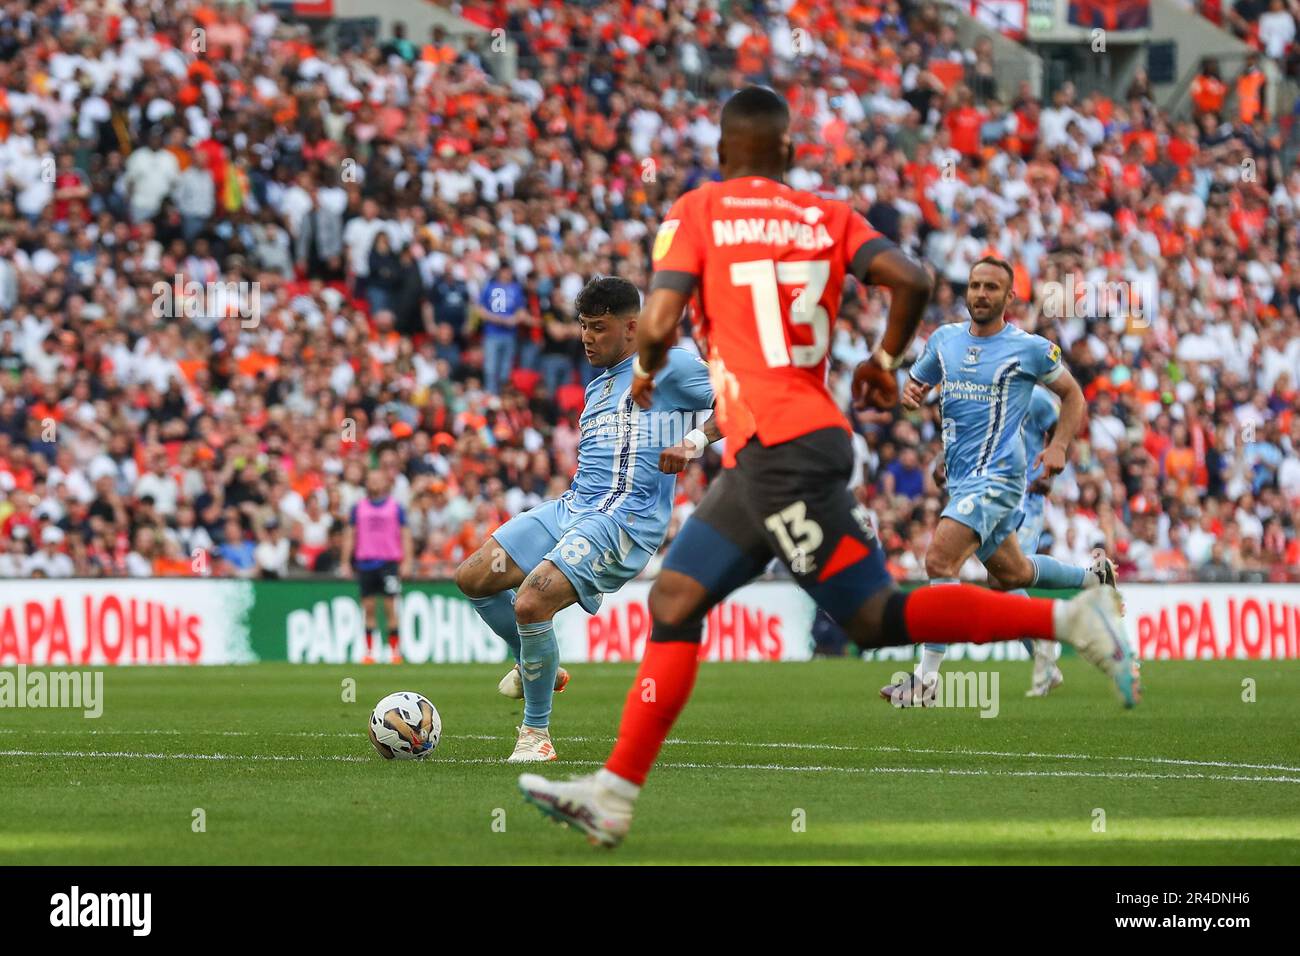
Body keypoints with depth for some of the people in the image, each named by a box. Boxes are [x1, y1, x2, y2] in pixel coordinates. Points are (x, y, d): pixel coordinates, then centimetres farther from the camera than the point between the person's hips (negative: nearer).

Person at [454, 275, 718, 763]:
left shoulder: (667, 366, -2)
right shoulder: (597, 387, 24)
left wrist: (695, 441, -23)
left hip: (626, 518, -9)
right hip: (573, 505, 9)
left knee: (530, 603, -25)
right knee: (472, 577, 4)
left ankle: (537, 735, -9)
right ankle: (537, 666, 23)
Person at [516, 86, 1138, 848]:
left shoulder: (698, 213, 0)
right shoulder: (828, 218, 12)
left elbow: (659, 323, -10)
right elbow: (912, 280, -1)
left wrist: (646, 371, 12)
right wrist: (887, 363, 16)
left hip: (776, 448, -7)